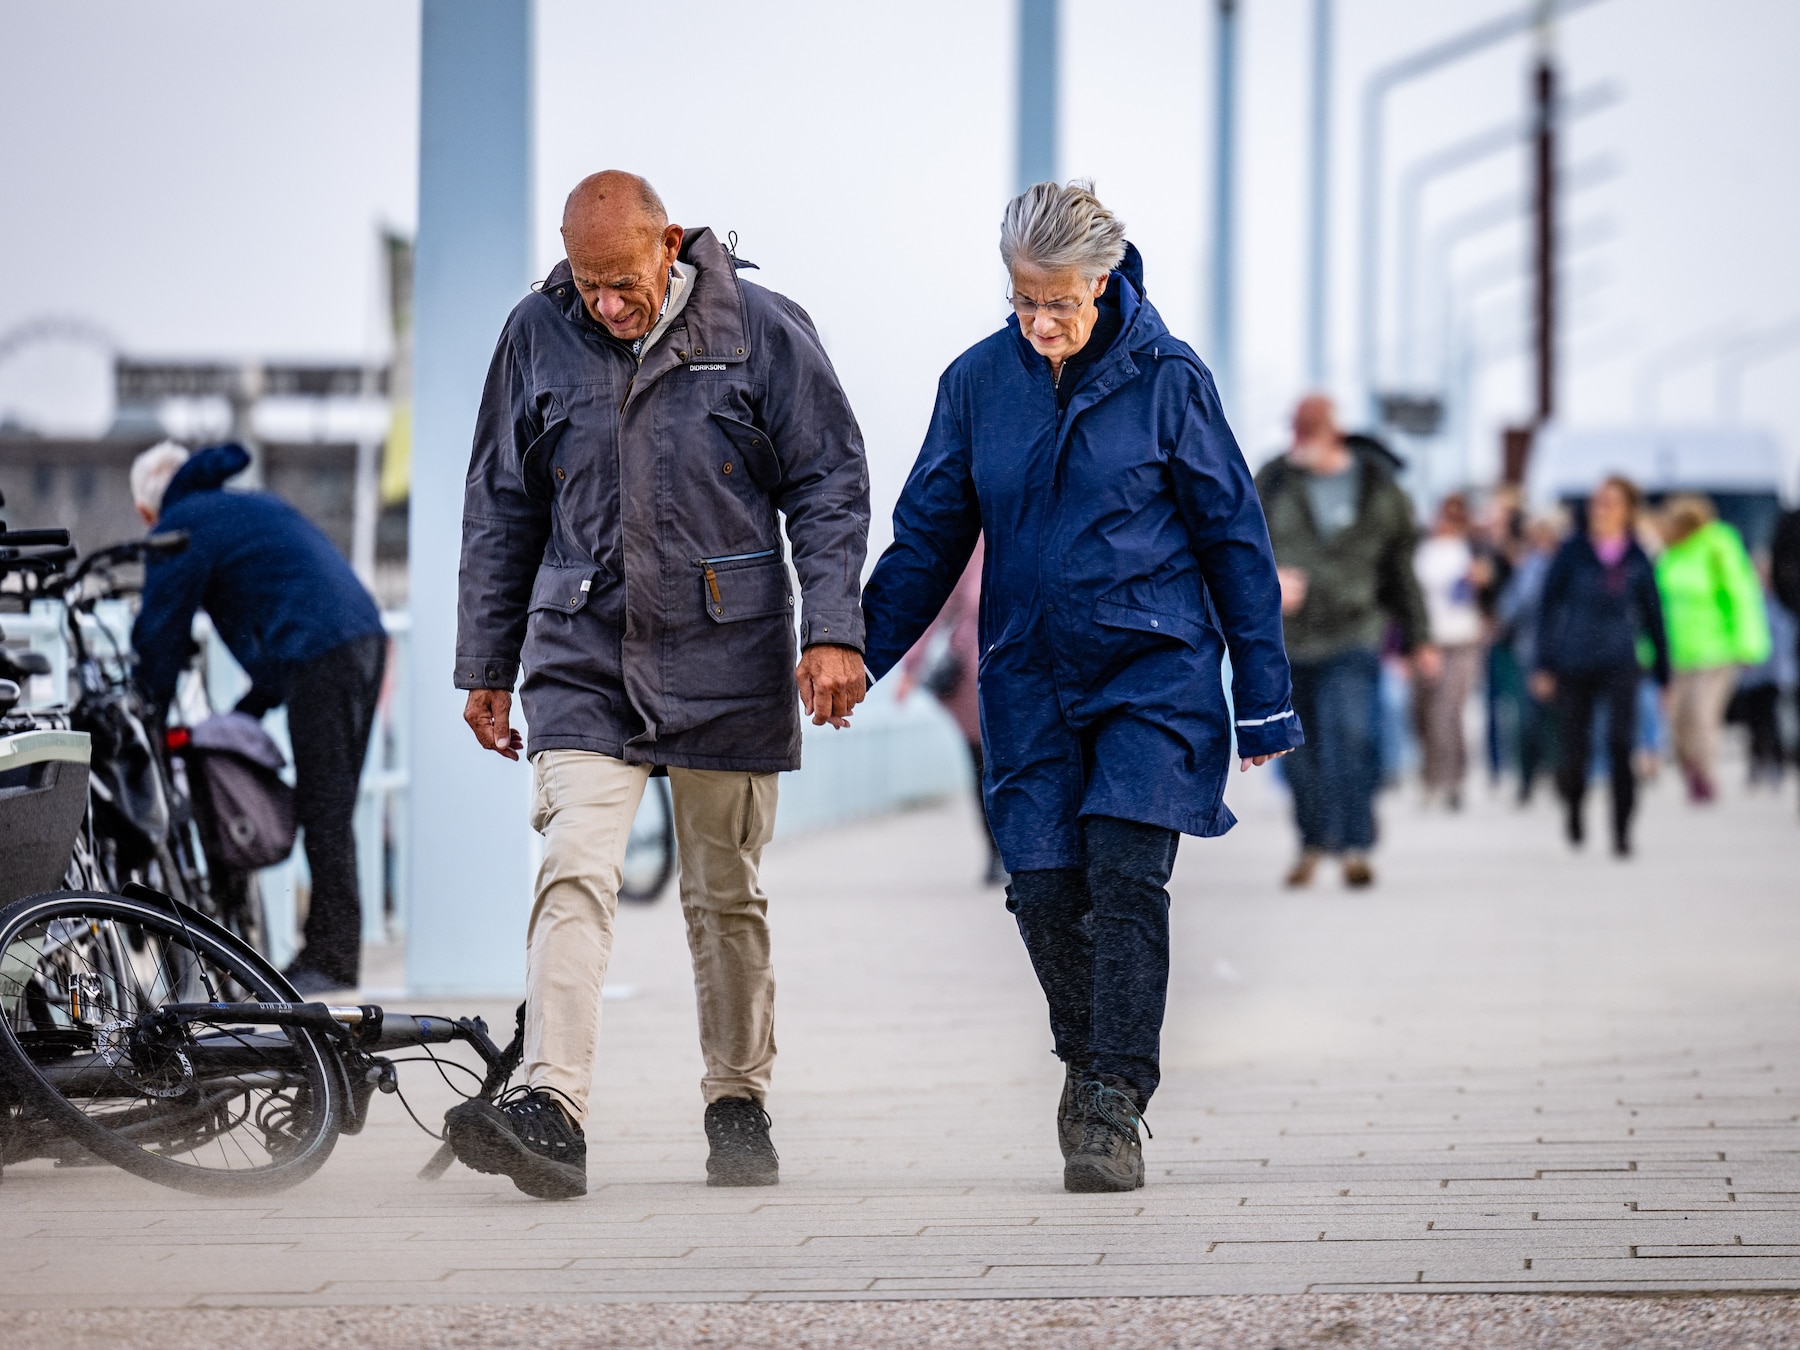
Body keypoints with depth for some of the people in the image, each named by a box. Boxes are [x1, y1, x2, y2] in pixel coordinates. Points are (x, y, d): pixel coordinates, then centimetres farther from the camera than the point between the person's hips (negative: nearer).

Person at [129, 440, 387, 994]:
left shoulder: (180, 529, 3)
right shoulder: (252, 506, 30)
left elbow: (161, 634, 4)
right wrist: (248, 711, 33)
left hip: (319, 655, -9)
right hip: (366, 635, 9)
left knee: (323, 808, -7)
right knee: (329, 805, 12)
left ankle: (332, 958, -7)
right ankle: (329, 946, 14)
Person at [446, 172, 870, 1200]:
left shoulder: (762, 331, -4)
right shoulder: (537, 337, 3)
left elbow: (829, 487, 0)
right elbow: (500, 509, 11)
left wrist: (834, 631, -10)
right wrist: (487, 666, 11)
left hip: (724, 655, -1)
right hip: (582, 654, 1)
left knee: (727, 895, 9)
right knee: (573, 876, -15)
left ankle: (740, 1105, 24)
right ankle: (554, 1114, -23)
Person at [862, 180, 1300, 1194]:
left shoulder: (1166, 378, -5)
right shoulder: (979, 382, 2)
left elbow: (1232, 535, 0)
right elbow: (928, 538, 10)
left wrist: (1264, 697, 0)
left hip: (1155, 670, -3)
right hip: (1030, 677, 3)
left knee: (1126, 873, -14)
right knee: (1046, 887, -1)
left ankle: (1113, 1110, -12)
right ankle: (1090, 1060, 24)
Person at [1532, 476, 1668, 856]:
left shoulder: (1637, 559, 3)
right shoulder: (1573, 551, 0)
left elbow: (1652, 615, 11)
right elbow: (1549, 607, 2)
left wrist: (1662, 674, 12)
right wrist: (1544, 665, -3)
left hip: (1619, 663, 0)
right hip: (1574, 663, 0)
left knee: (1621, 745, -19)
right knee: (1574, 755, 3)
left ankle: (1622, 831, -10)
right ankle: (1573, 806, 36)